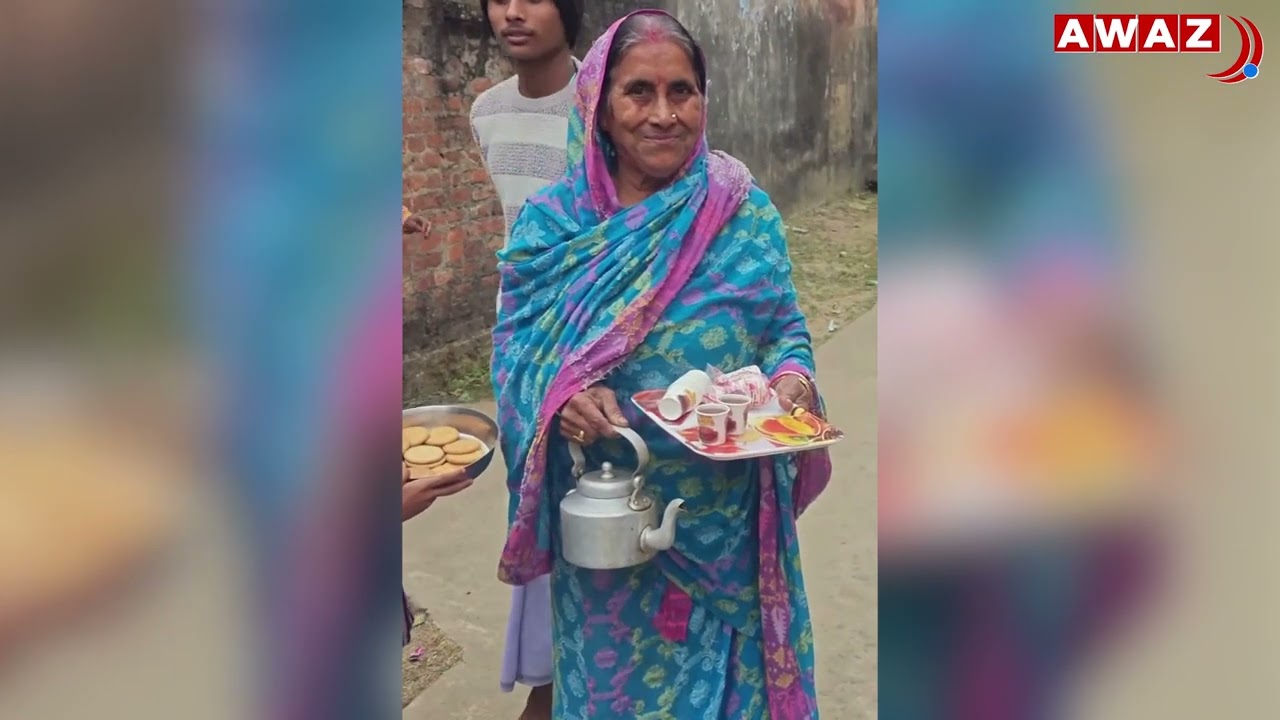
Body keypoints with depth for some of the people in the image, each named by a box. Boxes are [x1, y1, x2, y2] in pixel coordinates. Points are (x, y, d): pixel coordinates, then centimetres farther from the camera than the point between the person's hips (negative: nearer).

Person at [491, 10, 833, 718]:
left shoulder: (744, 209, -2)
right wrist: (559, 396, -23)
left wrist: (792, 379, -19)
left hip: (728, 514, 1)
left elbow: (786, 329, 3)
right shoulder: (552, 222, -3)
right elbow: (514, 342, -3)